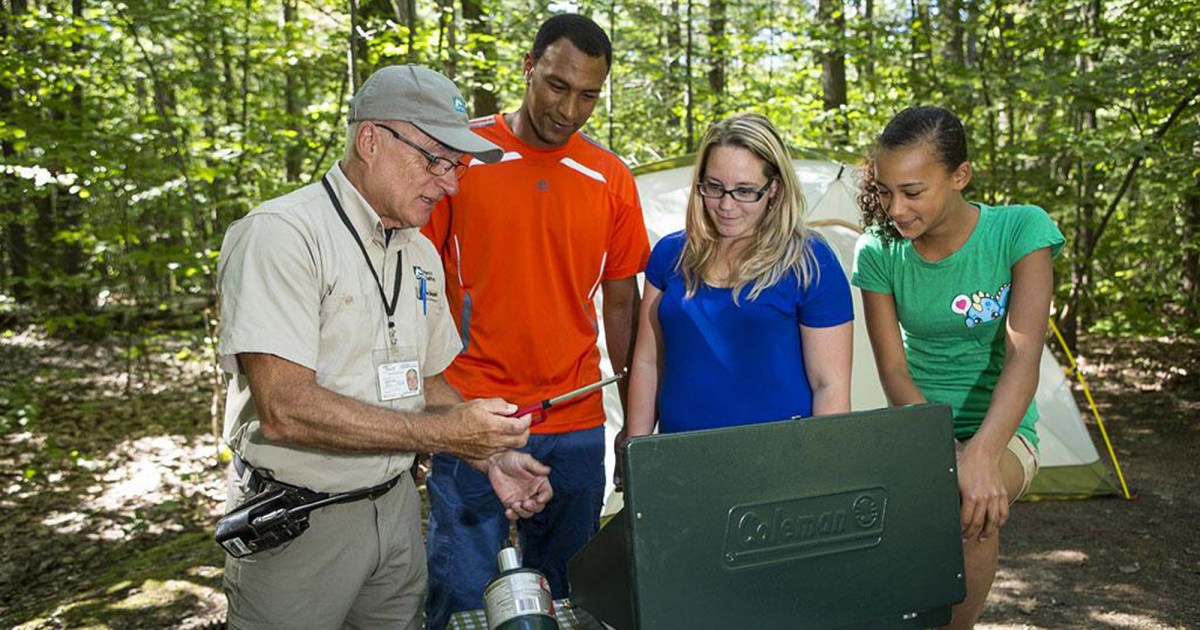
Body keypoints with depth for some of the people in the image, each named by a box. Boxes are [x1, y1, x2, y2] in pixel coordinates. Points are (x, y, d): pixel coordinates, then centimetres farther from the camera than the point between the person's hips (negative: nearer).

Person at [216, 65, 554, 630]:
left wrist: (490, 456, -2)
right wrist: (442, 431, -25)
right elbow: (284, 408, -26)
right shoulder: (281, 234, -18)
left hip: (396, 510, 7)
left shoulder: (421, 253, 7)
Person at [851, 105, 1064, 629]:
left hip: (1000, 430, -2)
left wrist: (981, 453, -38)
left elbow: (1023, 354, -22)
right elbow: (893, 372, -7)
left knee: (975, 498, -34)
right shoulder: (879, 251, -6)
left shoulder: (1022, 230, -13)